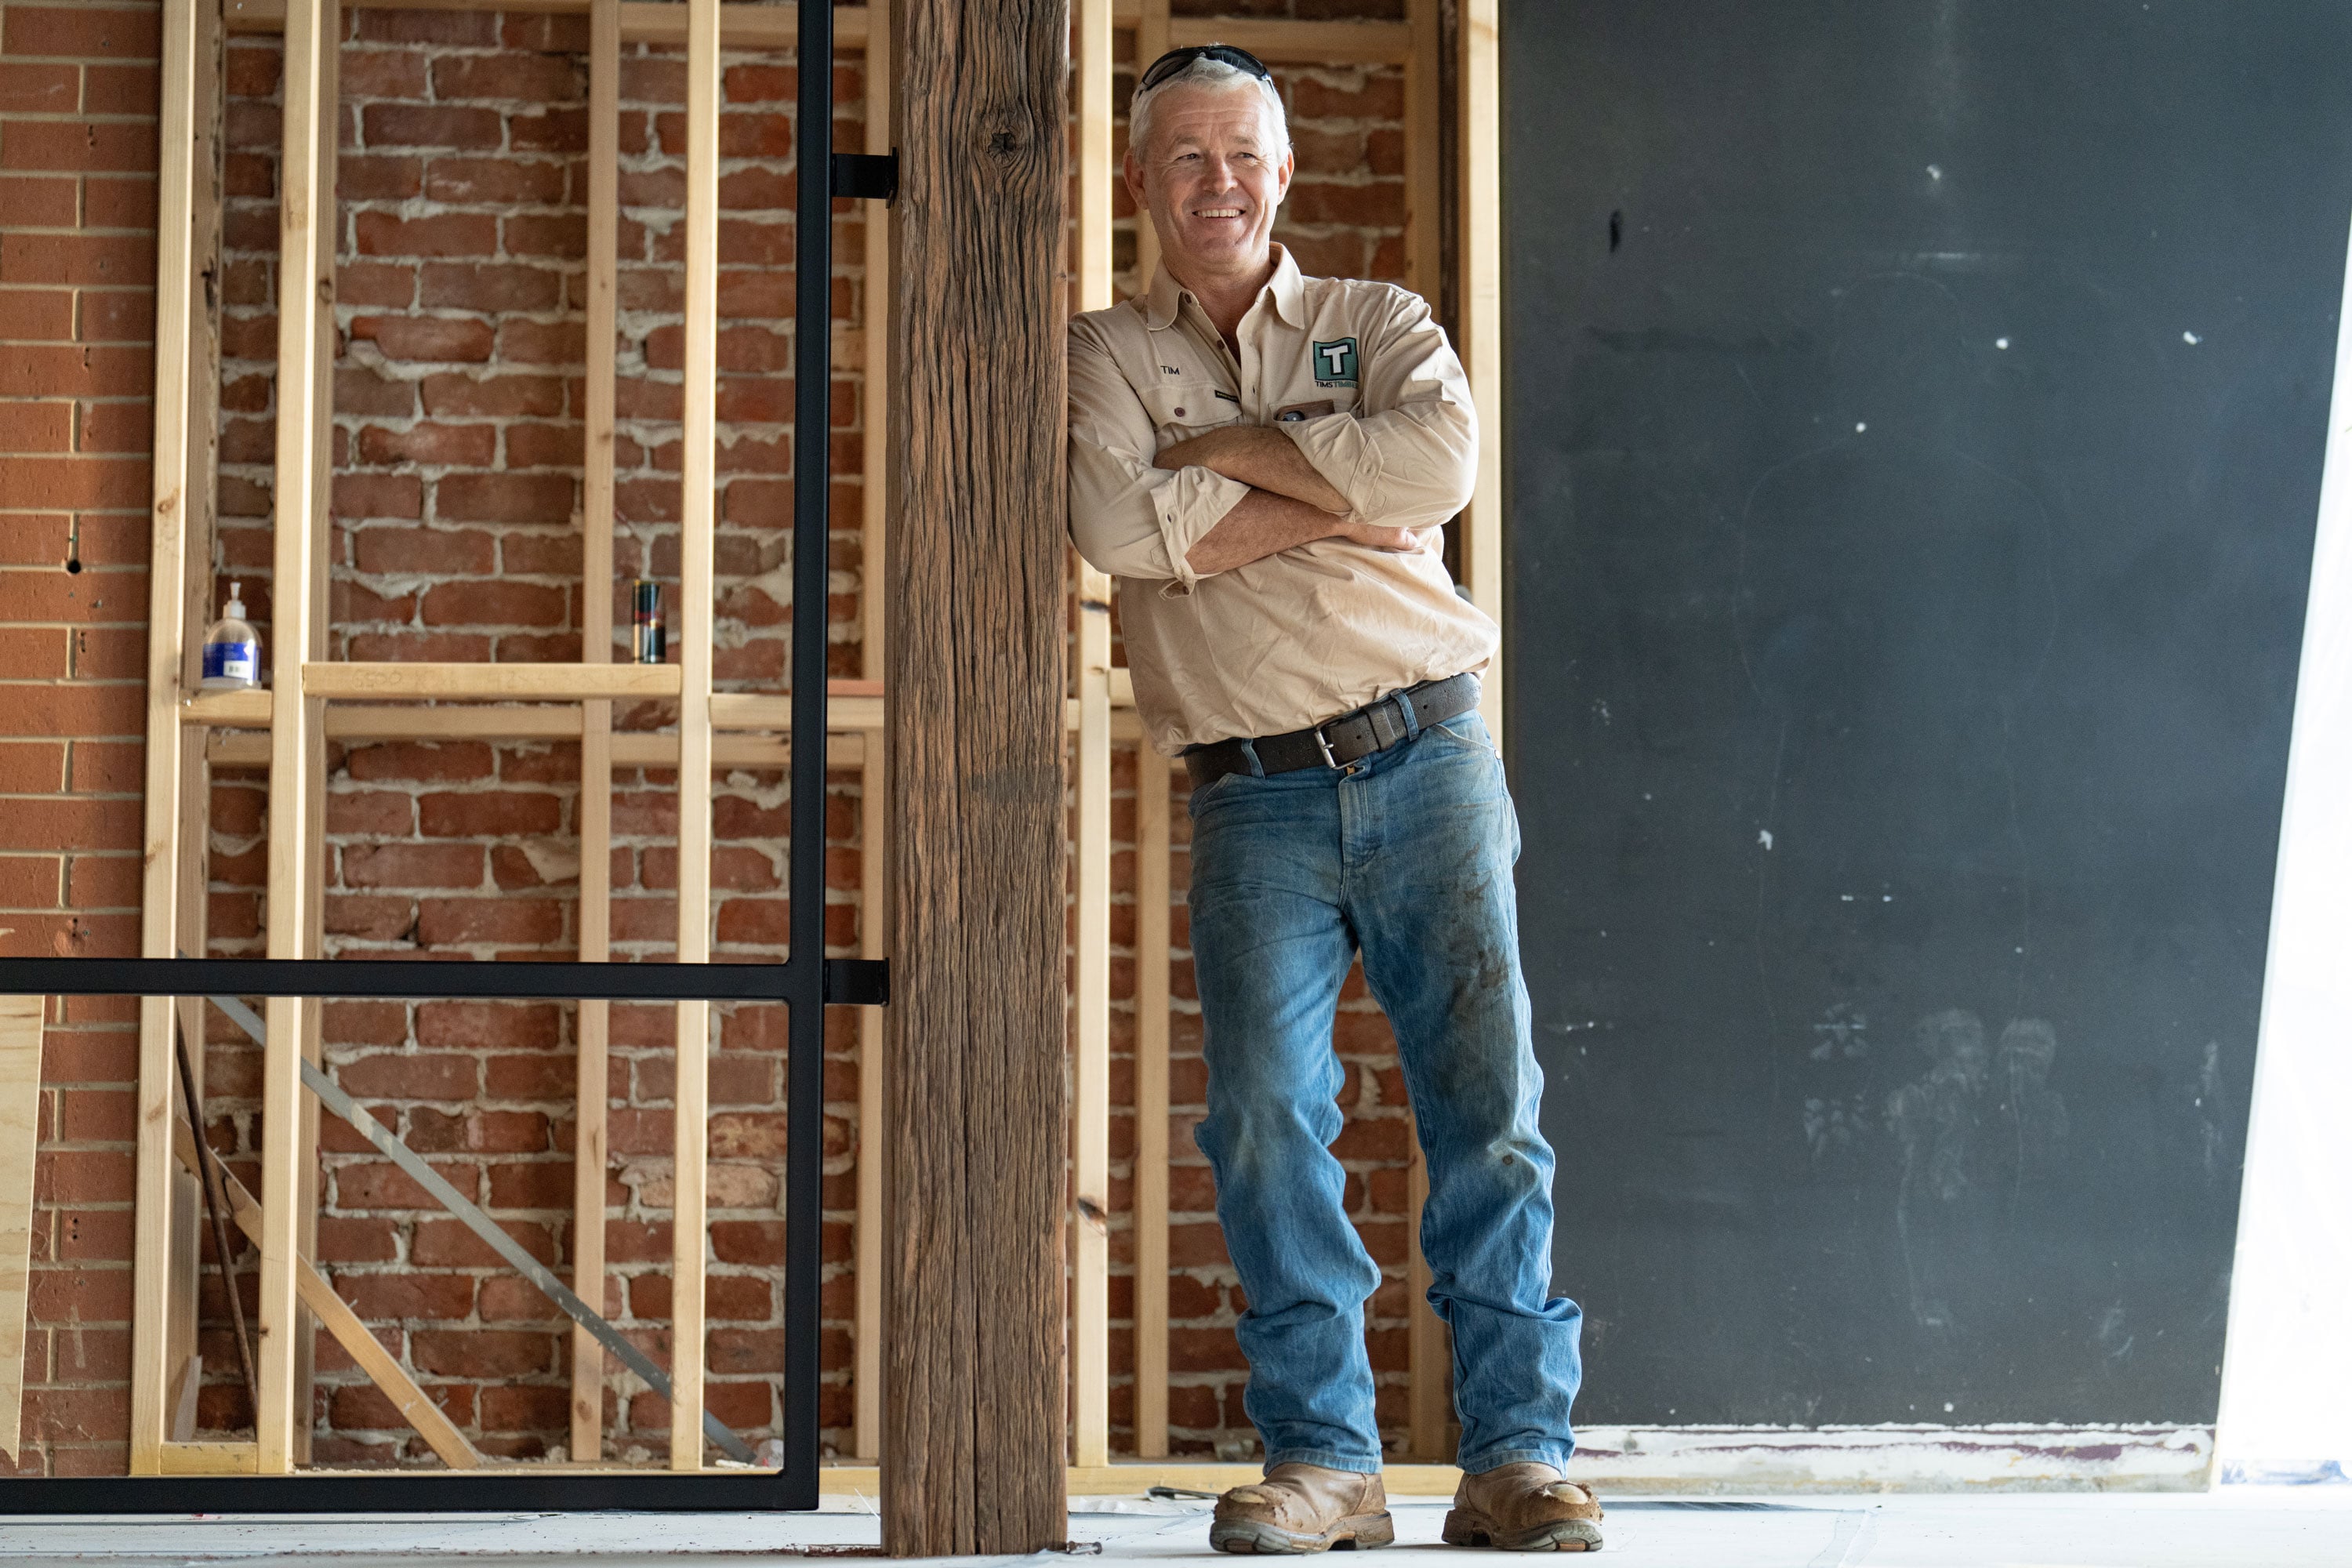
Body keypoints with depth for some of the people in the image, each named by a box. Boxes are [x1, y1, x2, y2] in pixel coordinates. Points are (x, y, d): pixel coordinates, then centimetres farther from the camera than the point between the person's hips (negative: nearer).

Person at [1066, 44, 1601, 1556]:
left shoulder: (1382, 325, 13)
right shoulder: (1106, 355, 11)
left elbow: (1439, 460, -11)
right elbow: (1122, 525, -10)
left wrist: (1239, 446, -6)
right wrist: (1332, 499, -7)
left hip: (1428, 759, 0)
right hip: (1256, 799, 0)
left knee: (1488, 1096, -5)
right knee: (1267, 1117, -8)